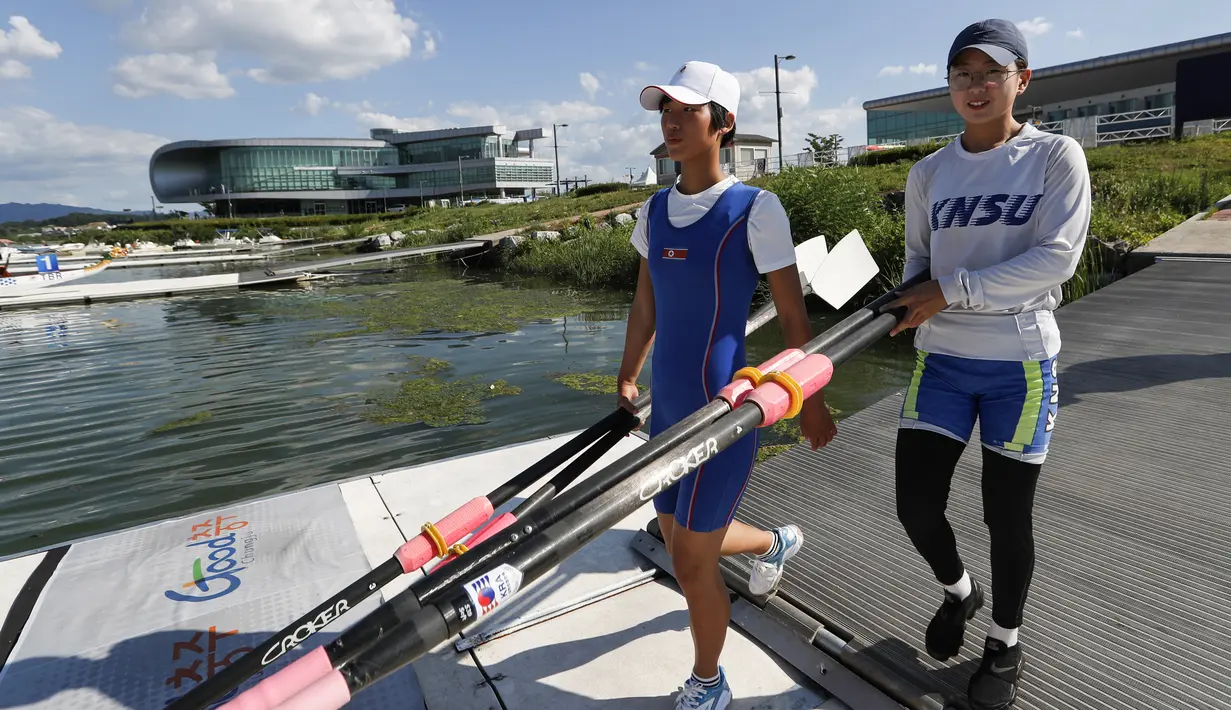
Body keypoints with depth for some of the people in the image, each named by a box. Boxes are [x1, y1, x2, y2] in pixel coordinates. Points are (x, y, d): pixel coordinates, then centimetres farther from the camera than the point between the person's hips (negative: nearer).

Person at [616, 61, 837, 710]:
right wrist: (626, 383, 20)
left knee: (691, 561, 2)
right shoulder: (655, 211, 8)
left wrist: (812, 404, 0)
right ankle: (777, 542, 54)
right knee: (677, 535, 22)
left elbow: (793, 316, -5)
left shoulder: (755, 209, -10)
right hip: (668, 406, 7)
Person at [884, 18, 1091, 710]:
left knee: (1009, 515, 7)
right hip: (942, 359, 3)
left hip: (1020, 363, -3)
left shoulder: (1057, 156, -2)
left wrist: (953, 291, -17)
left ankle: (1006, 642, 33)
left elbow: (1057, 257, -13)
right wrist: (916, 305, -5)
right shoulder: (928, 173, 8)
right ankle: (959, 590, 35)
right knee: (916, 502, 0)